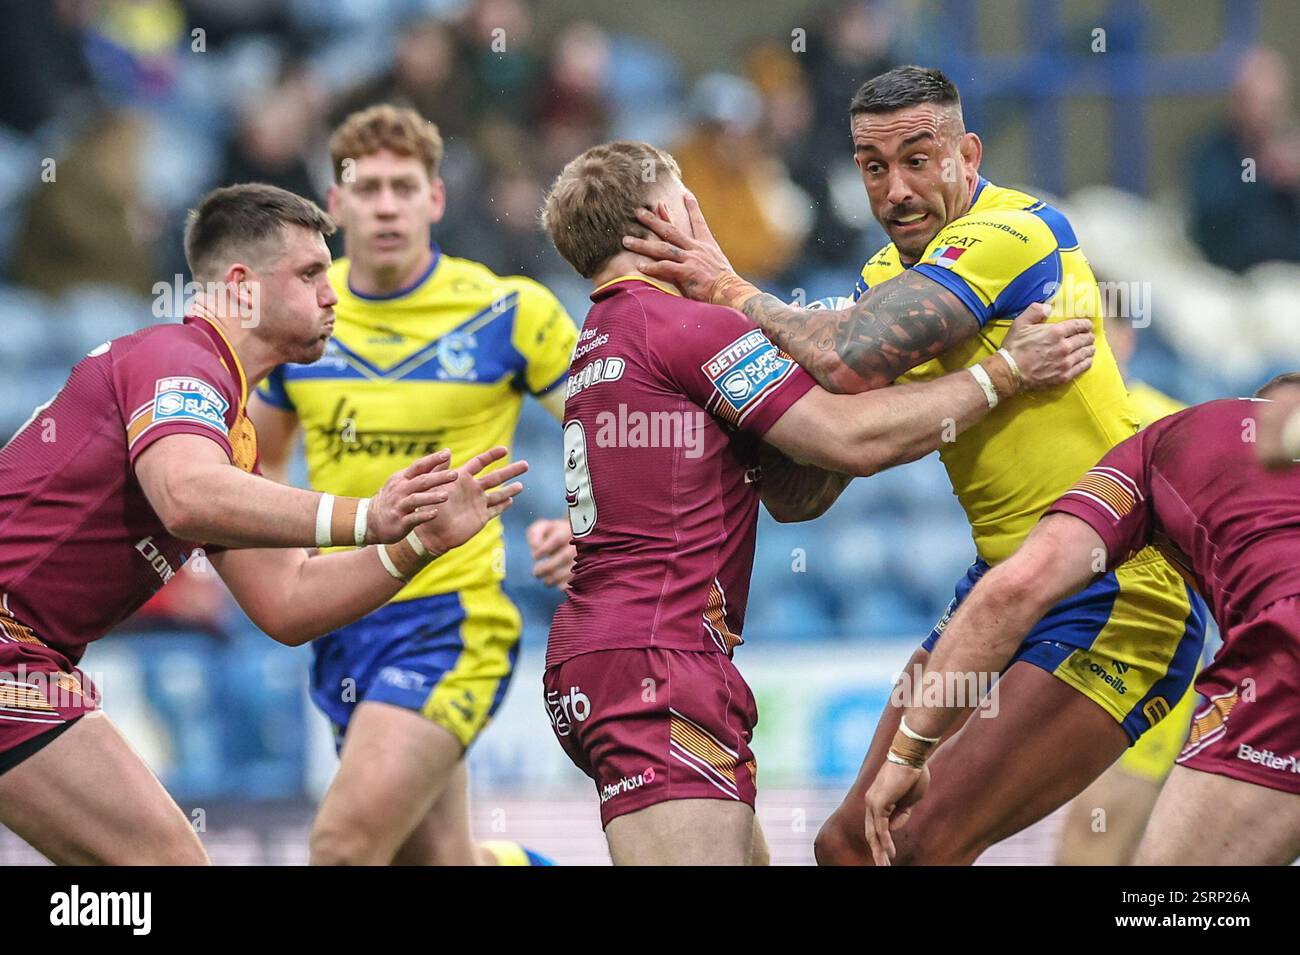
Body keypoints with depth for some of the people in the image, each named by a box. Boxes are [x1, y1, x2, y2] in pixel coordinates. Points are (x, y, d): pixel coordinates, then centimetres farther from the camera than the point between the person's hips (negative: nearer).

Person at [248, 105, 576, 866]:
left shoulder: (509, 313, -8)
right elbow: (259, 461, 20)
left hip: (451, 623, -5)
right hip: (342, 625, 5)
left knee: (345, 844, -22)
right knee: (439, 861, 11)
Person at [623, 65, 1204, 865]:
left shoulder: (1016, 232, -18)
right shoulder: (893, 272, 11)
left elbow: (854, 360, -31)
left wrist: (732, 290, -15)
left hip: (1119, 598, -9)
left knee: (929, 845, -19)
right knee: (852, 844, 8)